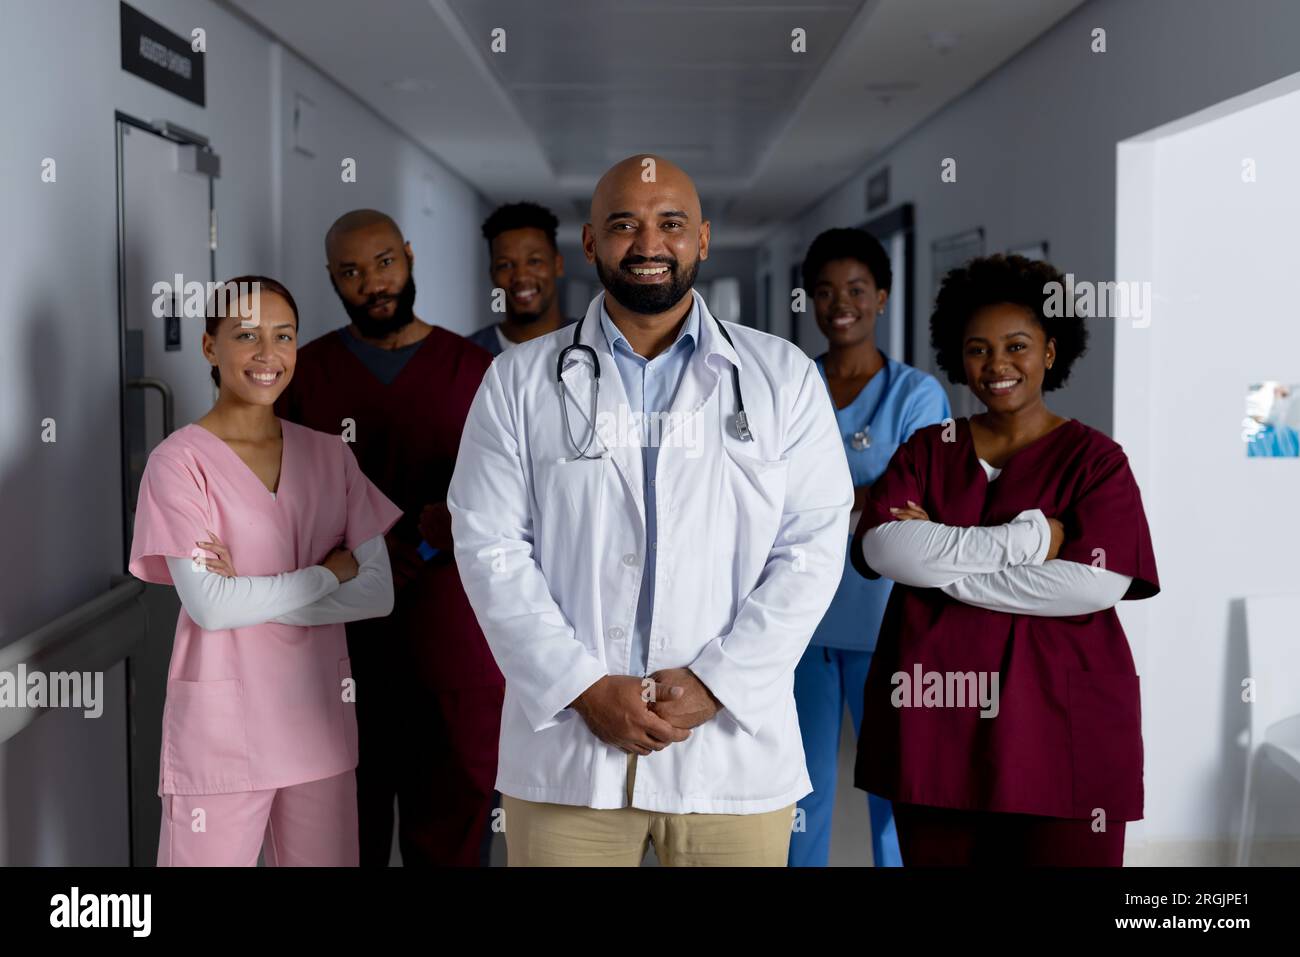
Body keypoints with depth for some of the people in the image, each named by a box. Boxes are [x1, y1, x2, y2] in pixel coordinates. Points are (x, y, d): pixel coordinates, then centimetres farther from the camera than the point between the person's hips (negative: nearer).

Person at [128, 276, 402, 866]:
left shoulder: (329, 455, 5)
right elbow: (208, 605, -16)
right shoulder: (179, 460, -7)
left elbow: (378, 592, -3)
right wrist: (328, 573, -8)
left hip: (319, 719, 4)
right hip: (219, 728, -4)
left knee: (324, 857, 11)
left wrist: (250, 592, -12)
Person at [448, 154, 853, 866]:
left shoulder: (784, 379, 5)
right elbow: (492, 549, 0)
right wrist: (586, 688, -9)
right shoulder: (519, 381, 6)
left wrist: (714, 684, -9)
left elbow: (812, 548, 0)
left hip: (733, 747, 0)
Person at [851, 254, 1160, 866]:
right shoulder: (926, 451, 11)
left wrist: (937, 560, -10)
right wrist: (1028, 537, -12)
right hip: (935, 719, 3)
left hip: (1059, 726, -2)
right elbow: (881, 548, -7)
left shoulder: (1094, 459, 3)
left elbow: (1096, 582, -13)